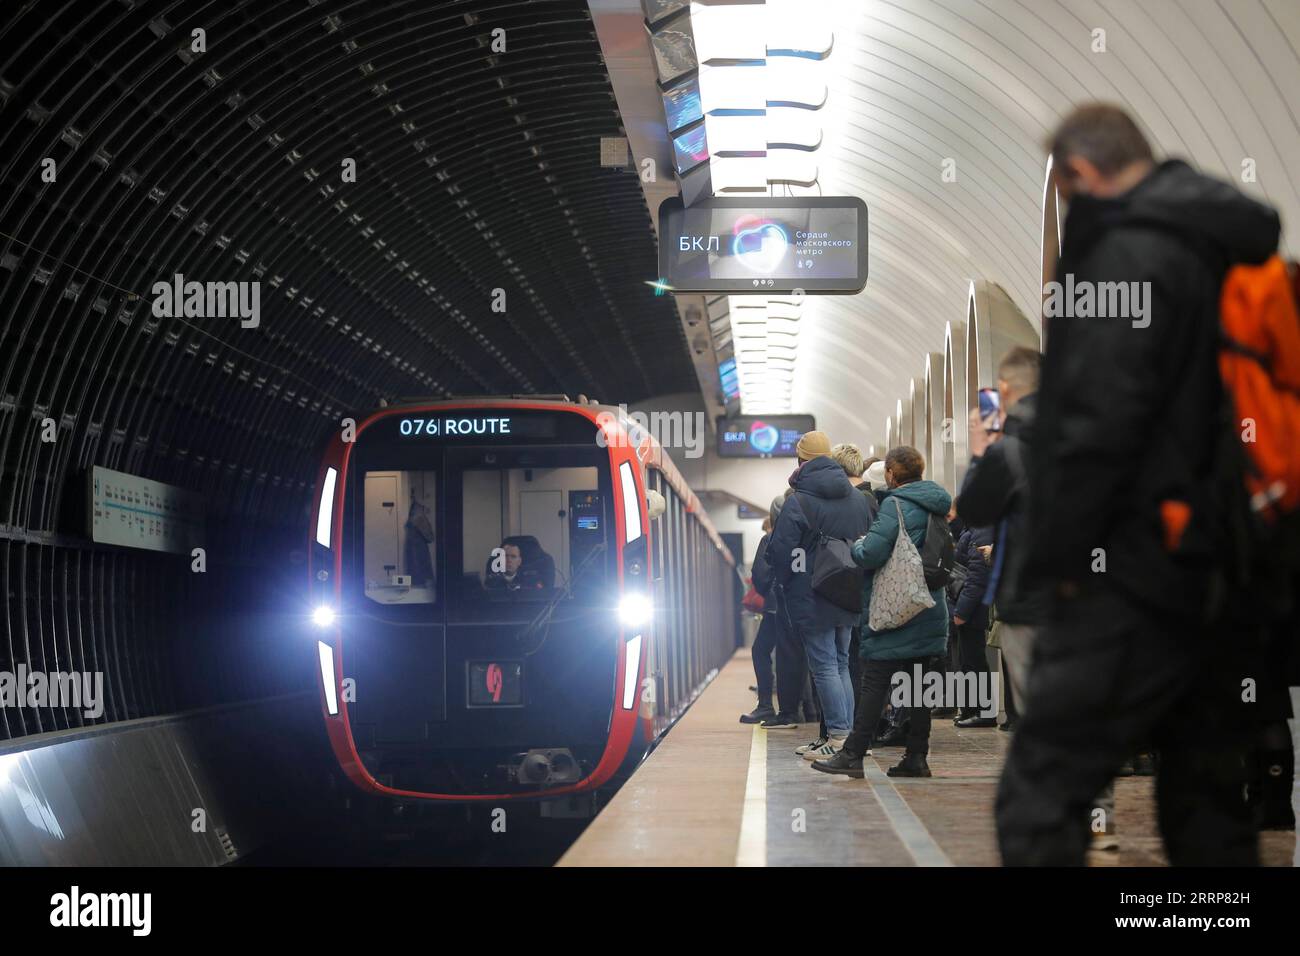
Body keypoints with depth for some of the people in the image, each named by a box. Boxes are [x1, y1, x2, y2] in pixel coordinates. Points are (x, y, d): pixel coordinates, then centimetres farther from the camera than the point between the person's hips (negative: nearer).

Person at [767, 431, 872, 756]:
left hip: (811, 598, -6)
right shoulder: (858, 498, 6)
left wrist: (787, 587, 5)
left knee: (824, 666, -4)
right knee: (841, 663, 13)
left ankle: (838, 736, -6)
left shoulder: (798, 503, -14)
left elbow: (781, 552, -12)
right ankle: (847, 734, 12)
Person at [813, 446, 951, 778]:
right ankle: (917, 756, 9)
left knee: (875, 682, -6)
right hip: (931, 610, 7)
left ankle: (853, 754, -5)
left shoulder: (896, 504, -13)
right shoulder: (936, 504, 11)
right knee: (918, 683, 9)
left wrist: (857, 545, 0)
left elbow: (872, 553, -22)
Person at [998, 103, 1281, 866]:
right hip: (1215, 572, 10)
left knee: (1039, 801, -8)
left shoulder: (1131, 253, -12)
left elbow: (1099, 426, -19)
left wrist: (1058, 555, -10)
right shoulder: (1227, 252, 16)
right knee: (1208, 802, 16)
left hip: (1137, 579, -9)